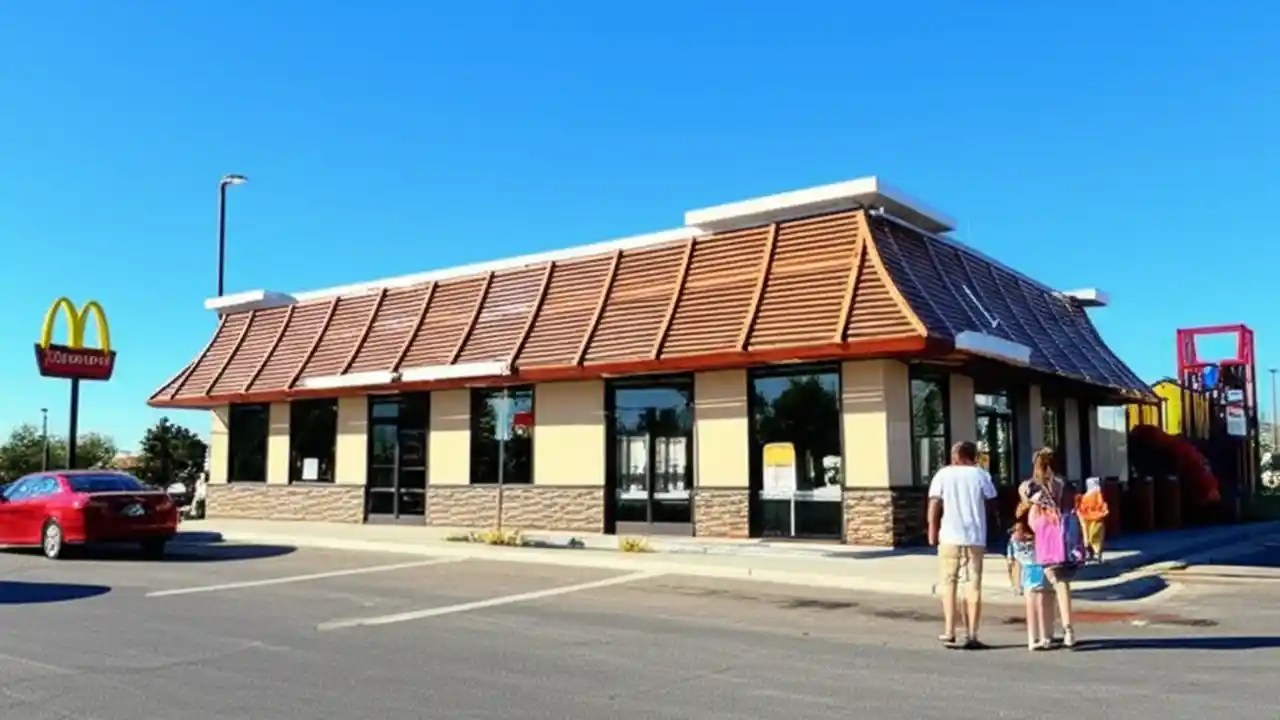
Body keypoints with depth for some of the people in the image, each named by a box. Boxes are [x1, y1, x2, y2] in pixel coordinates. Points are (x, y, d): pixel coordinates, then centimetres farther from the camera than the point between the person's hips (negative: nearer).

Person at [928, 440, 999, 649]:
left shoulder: (942, 475, 2)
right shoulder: (980, 475, 2)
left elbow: (934, 505, -6)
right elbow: (991, 505, 2)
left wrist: (932, 532, 1)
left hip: (950, 537, 0)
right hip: (976, 538, 0)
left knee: (949, 583, 10)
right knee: (974, 585, 6)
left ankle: (949, 632, 7)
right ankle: (971, 635, 4)